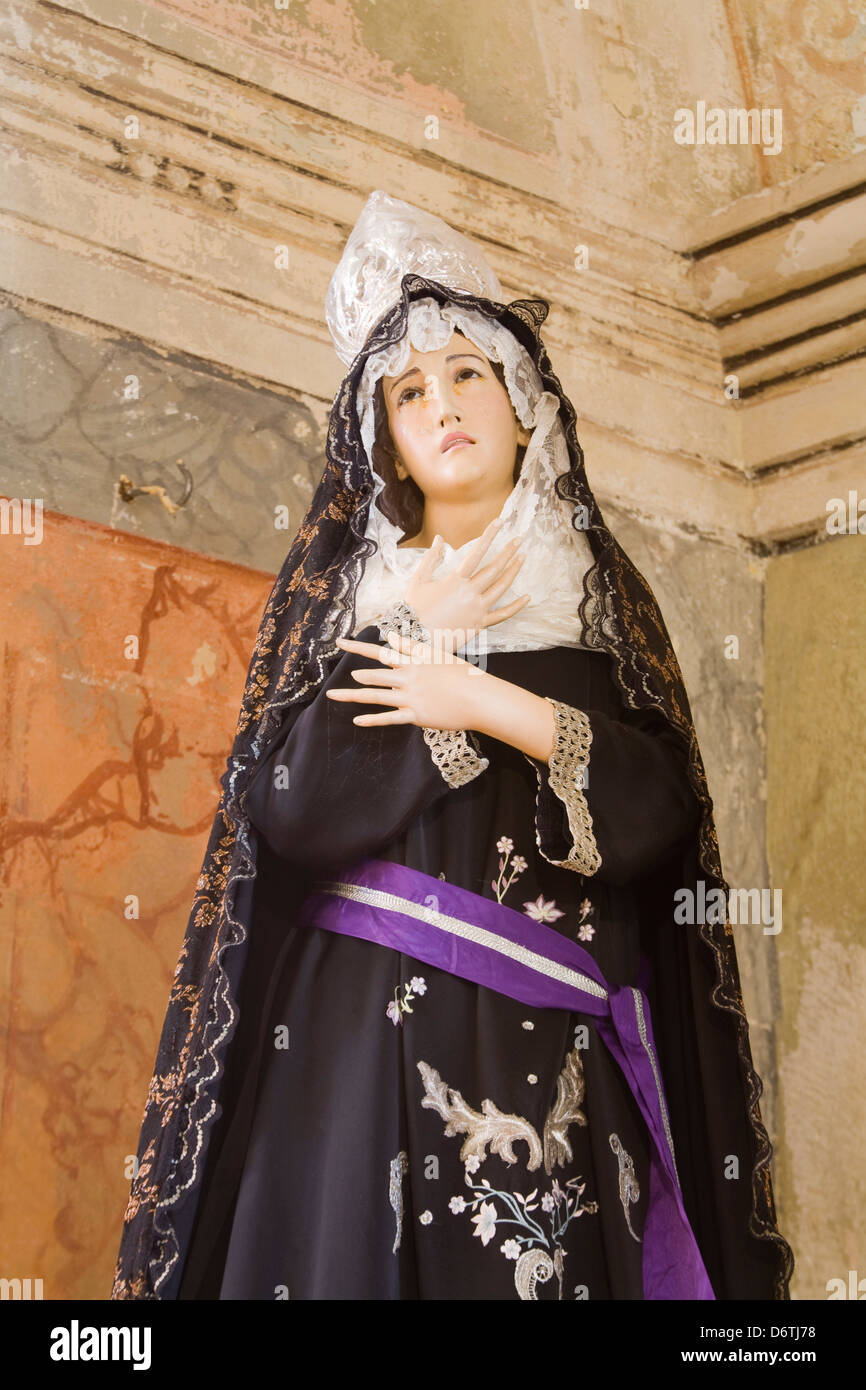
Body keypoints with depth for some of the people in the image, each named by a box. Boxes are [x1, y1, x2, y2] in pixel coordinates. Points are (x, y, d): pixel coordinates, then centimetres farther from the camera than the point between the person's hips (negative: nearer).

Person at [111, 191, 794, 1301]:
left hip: (552, 1042, 1)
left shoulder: (601, 594, 13)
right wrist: (429, 632, -1)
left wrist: (490, 706, -9)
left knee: (541, 1267, -8)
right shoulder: (339, 588, 12)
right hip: (367, 1021, 0)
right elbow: (286, 804, -3)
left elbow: (659, 811, 0)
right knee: (362, 1253, -6)